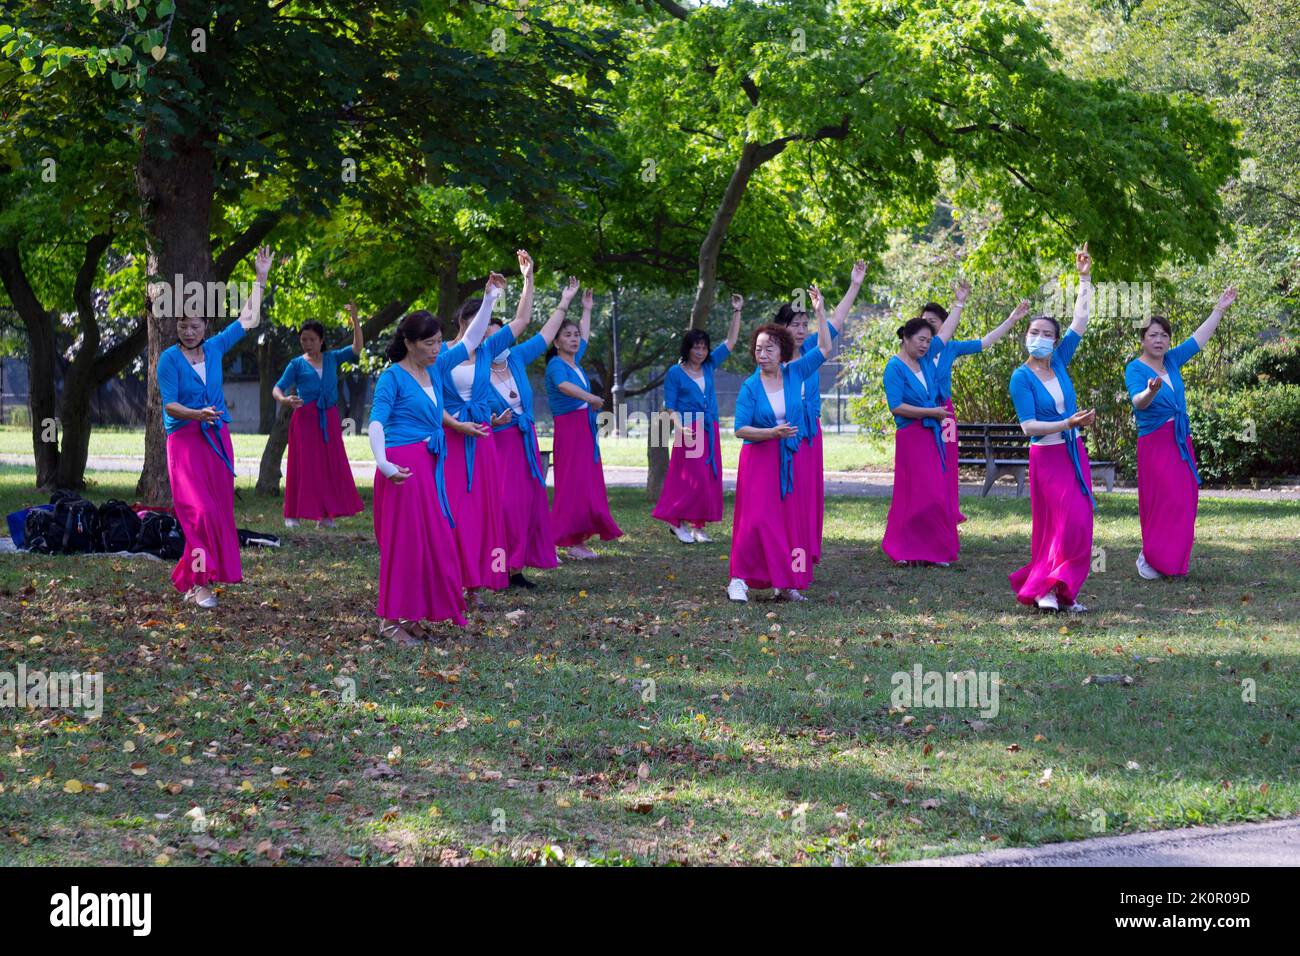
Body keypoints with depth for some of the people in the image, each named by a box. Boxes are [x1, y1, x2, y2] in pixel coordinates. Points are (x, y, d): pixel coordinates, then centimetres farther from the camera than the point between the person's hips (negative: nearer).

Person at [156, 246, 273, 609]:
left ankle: (190, 578, 12)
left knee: (220, 509, 3)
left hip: (217, 439, 5)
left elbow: (248, 320, 17)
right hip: (185, 439, -5)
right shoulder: (169, 359, -5)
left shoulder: (214, 348, 8)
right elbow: (169, 405, -11)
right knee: (199, 510, -16)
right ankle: (200, 582, -14)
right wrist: (199, 414, -28)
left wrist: (261, 279, 17)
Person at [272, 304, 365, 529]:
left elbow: (357, 347, 3)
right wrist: (284, 399, -26)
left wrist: (354, 318, -6)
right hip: (305, 417, -3)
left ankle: (325, 515, 8)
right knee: (303, 465, -6)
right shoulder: (297, 364, 2)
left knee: (330, 465, 3)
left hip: (329, 418, 3)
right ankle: (293, 514, -3)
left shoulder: (332, 358, 10)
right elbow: (278, 388, -3)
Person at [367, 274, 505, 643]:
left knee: (431, 541, 8)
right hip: (404, 466, -8)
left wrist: (489, 300, 12)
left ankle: (412, 616, 15)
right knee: (405, 540, -8)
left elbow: (470, 342, 19)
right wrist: (383, 462, -30)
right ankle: (392, 620, -3)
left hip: (430, 464, 8)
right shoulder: (393, 377, -8)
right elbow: (376, 422, -15)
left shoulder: (436, 369, 12)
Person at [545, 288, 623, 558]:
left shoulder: (575, 361, 15)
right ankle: (570, 541, -10)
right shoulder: (556, 364, -11)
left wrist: (587, 310, 42)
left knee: (588, 483, 7)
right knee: (572, 483, -11)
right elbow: (563, 385, -33)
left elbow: (585, 337, 35)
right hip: (569, 427, -9)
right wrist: (592, 398, -42)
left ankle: (579, 539, 9)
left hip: (585, 428, 9)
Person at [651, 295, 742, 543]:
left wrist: (737, 312, 10)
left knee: (709, 480, 2)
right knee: (692, 479, -13)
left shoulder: (709, 366, 12)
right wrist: (681, 427, -20)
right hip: (689, 432, -5)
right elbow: (670, 406, -4)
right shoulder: (675, 373, -2)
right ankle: (677, 521, -1)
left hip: (710, 430, 6)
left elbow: (730, 342, 16)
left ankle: (697, 526, 6)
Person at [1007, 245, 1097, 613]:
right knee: (1060, 525, -10)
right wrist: (1068, 423, -23)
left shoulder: (1059, 362, 6)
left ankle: (1062, 591, 9)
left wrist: (1085, 278, 7)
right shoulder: (1022, 378, -10)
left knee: (1079, 526, 4)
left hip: (1074, 453, 6)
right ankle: (1043, 588, -1)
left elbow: (1081, 321, 9)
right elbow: (1028, 426, -16)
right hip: (1047, 457, -6)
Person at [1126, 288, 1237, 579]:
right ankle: (1149, 557, 0)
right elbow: (1138, 401, -26)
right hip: (1155, 443, -7)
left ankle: (1173, 562, 12)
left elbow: (1198, 339, 20)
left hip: (1181, 442, 7)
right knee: (1164, 502, -13)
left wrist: (1220, 309, 23)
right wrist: (1151, 391, -48)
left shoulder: (1172, 361, 9)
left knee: (1184, 504, 5)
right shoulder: (1135, 369, -10)